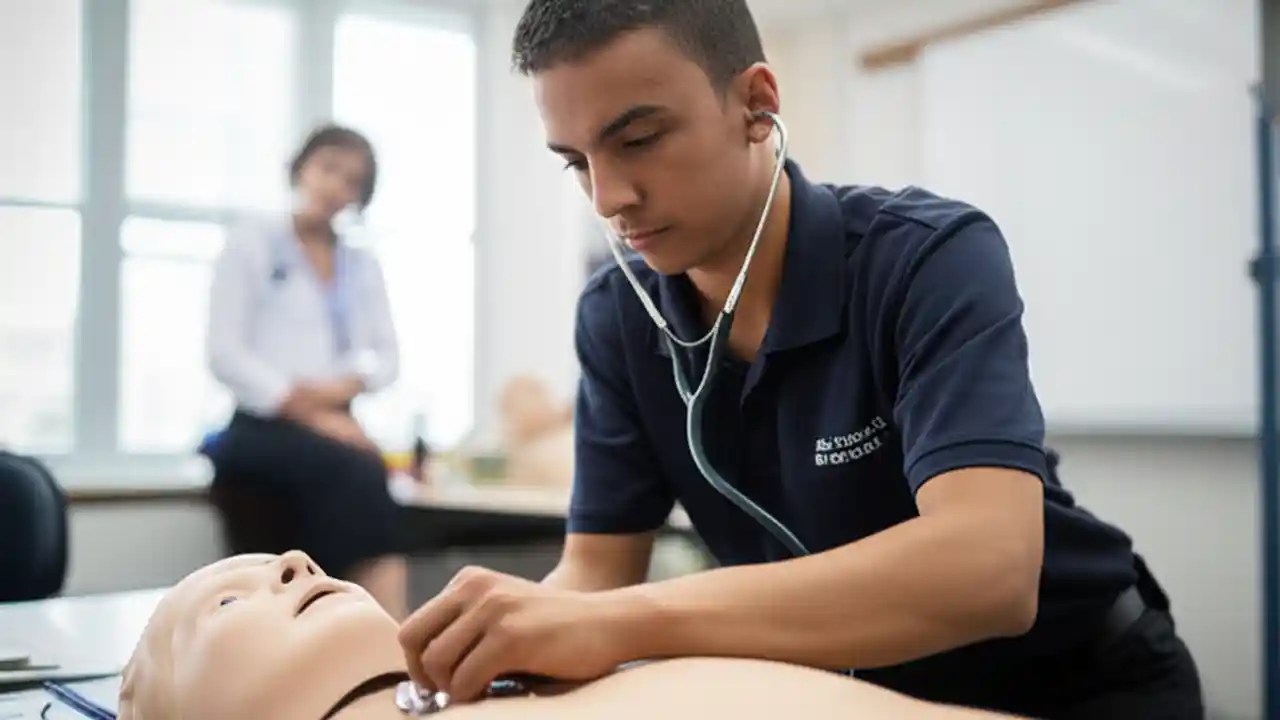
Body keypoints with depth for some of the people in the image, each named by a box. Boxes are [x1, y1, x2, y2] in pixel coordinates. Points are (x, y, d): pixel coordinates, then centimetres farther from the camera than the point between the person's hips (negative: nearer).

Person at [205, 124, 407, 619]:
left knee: (353, 474, -32)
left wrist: (341, 388, -12)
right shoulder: (252, 245, 4)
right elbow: (225, 354, -6)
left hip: (333, 426, 4)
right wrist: (314, 416, -16)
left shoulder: (363, 265, 19)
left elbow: (387, 357, 12)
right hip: (264, 430, -4)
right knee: (356, 473, -33)